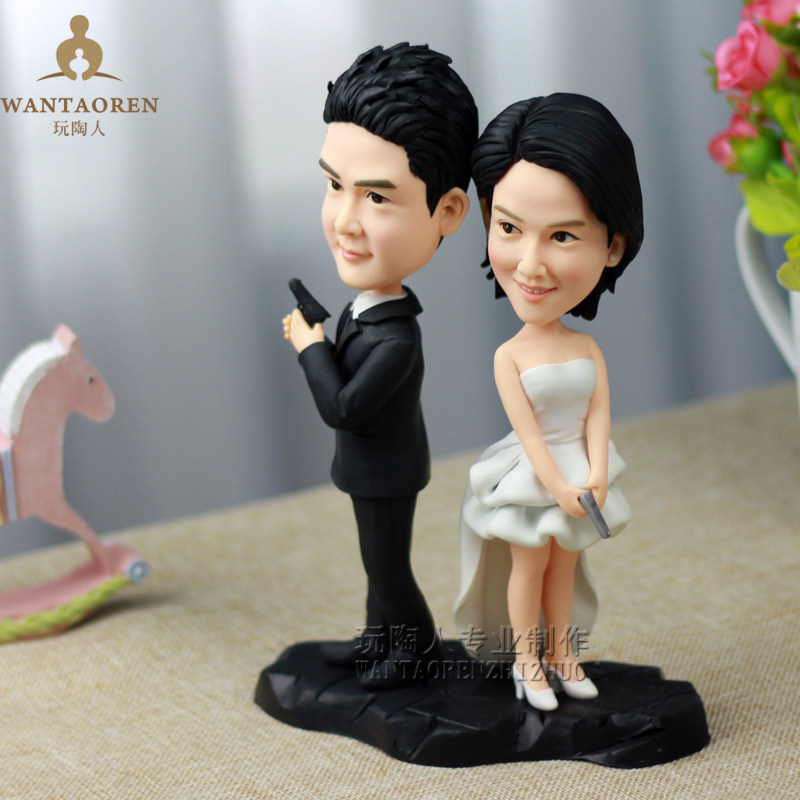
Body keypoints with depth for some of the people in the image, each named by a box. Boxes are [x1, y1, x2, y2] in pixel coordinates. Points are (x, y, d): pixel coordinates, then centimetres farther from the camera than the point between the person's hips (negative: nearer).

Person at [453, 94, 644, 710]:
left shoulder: (588, 349, -9)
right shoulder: (510, 357, -20)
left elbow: (598, 416, -9)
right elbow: (526, 429, -18)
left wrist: (596, 479, -19)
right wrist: (558, 486, -21)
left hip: (580, 477, 4)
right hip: (531, 477, -4)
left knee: (564, 563, 19)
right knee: (528, 566, 11)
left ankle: (559, 654, 36)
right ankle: (526, 662, 28)